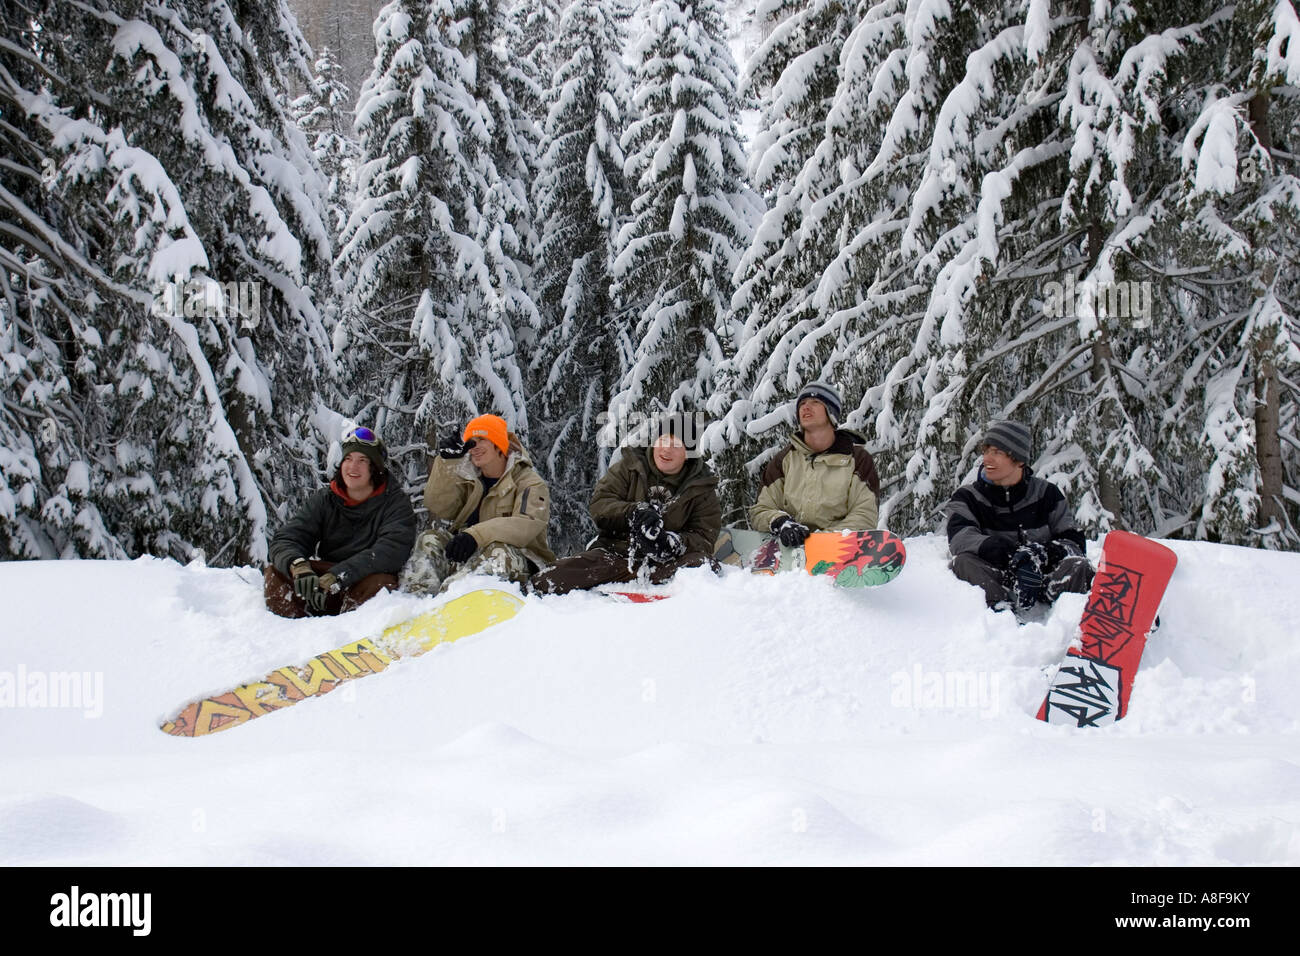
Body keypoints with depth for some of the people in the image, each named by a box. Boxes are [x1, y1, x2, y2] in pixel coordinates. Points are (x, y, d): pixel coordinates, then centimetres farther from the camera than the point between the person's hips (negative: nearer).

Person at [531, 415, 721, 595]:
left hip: (665, 563, -1)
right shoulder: (628, 467, 10)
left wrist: (672, 543, -23)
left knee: (702, 563, -38)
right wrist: (634, 513, -21)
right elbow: (599, 504, -1)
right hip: (616, 553, 1)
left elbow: (704, 538, -1)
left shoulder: (702, 488, 7)